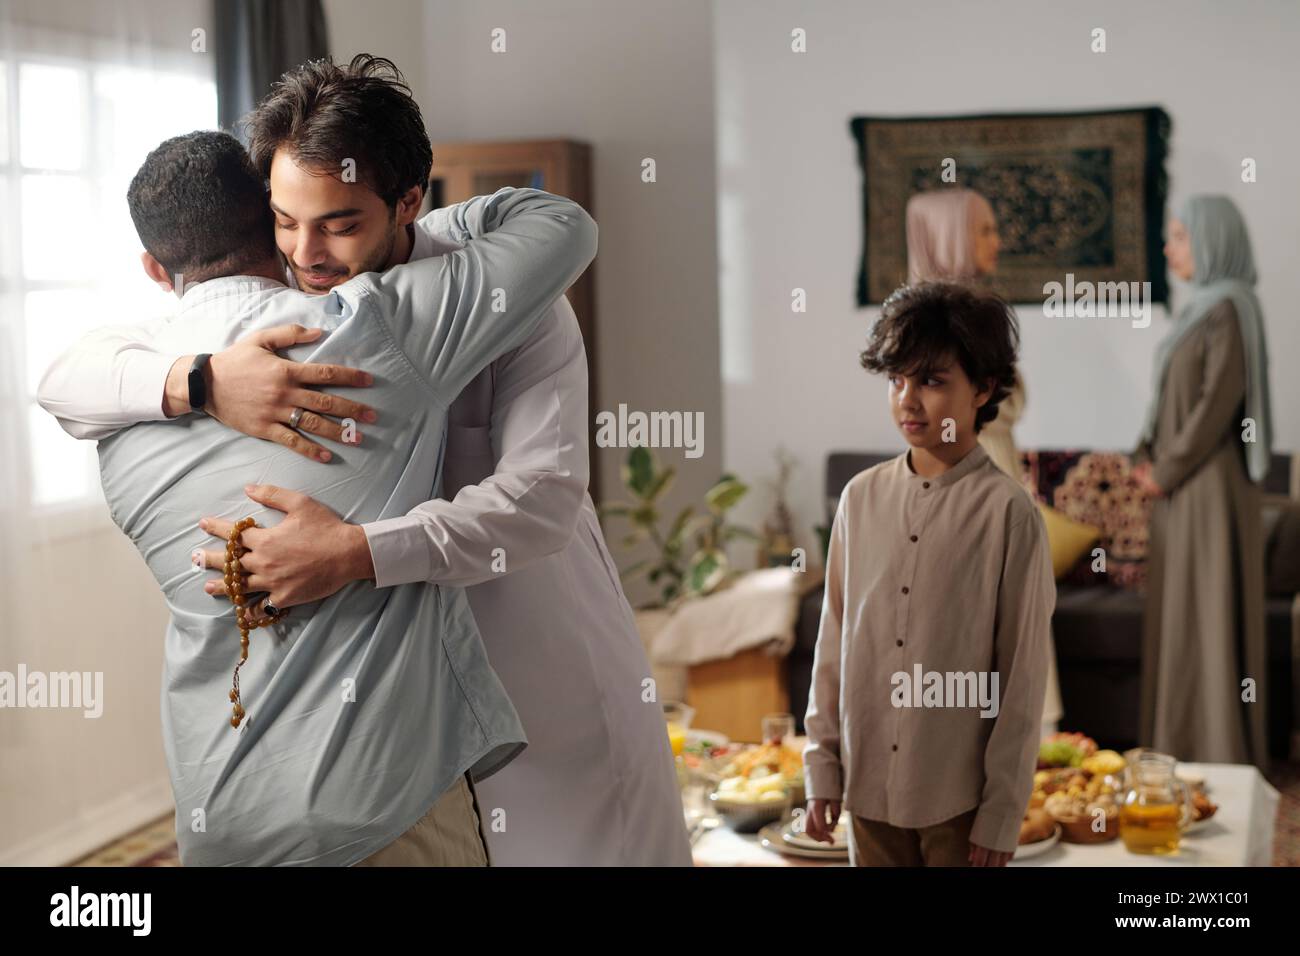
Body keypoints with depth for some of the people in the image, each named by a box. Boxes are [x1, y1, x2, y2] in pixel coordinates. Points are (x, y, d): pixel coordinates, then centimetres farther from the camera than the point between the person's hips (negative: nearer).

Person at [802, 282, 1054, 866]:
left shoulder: (1007, 512, -10)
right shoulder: (861, 497, 2)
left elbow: (1023, 674, -7)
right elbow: (833, 643, 8)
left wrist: (1003, 813, -6)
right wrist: (822, 765, 8)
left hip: (962, 799, -3)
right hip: (869, 784, 3)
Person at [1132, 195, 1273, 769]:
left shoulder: (1231, 308, -14)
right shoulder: (1202, 309, 15)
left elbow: (1219, 401, -19)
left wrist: (1167, 469, -13)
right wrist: (1150, 458, 6)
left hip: (1210, 487, -9)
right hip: (1182, 487, 9)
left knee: (1211, 612, -5)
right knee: (1179, 613, 11)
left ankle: (1222, 751, 2)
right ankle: (1186, 742, 18)